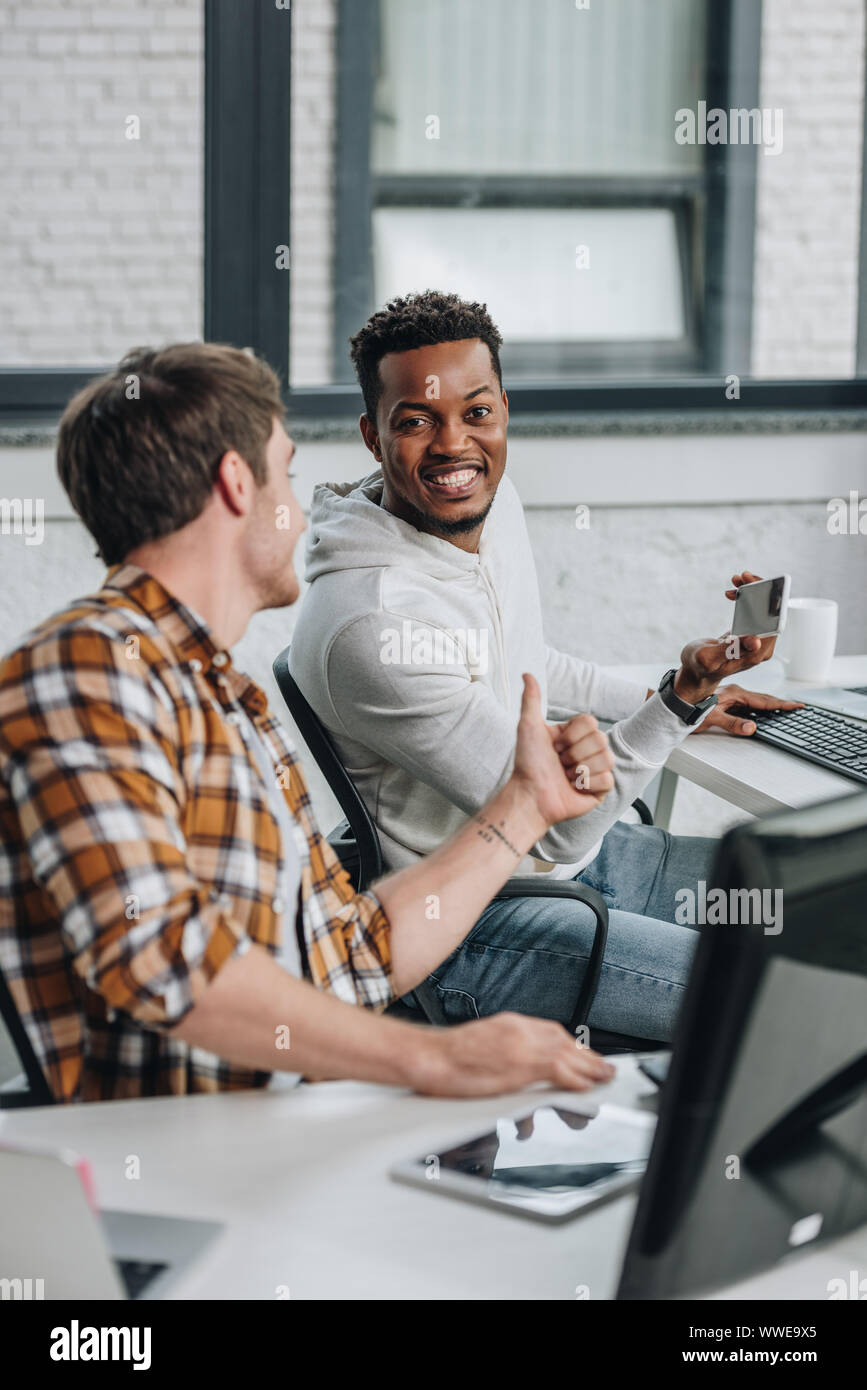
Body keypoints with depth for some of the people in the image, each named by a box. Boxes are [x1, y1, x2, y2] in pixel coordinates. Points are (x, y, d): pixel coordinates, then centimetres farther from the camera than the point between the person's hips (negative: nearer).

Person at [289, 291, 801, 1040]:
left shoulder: (494, 502, -1)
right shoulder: (371, 625, -30)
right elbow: (558, 829, -27)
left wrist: (661, 701, 22)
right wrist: (683, 697, -36)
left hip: (573, 851, 9)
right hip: (472, 923, -9)